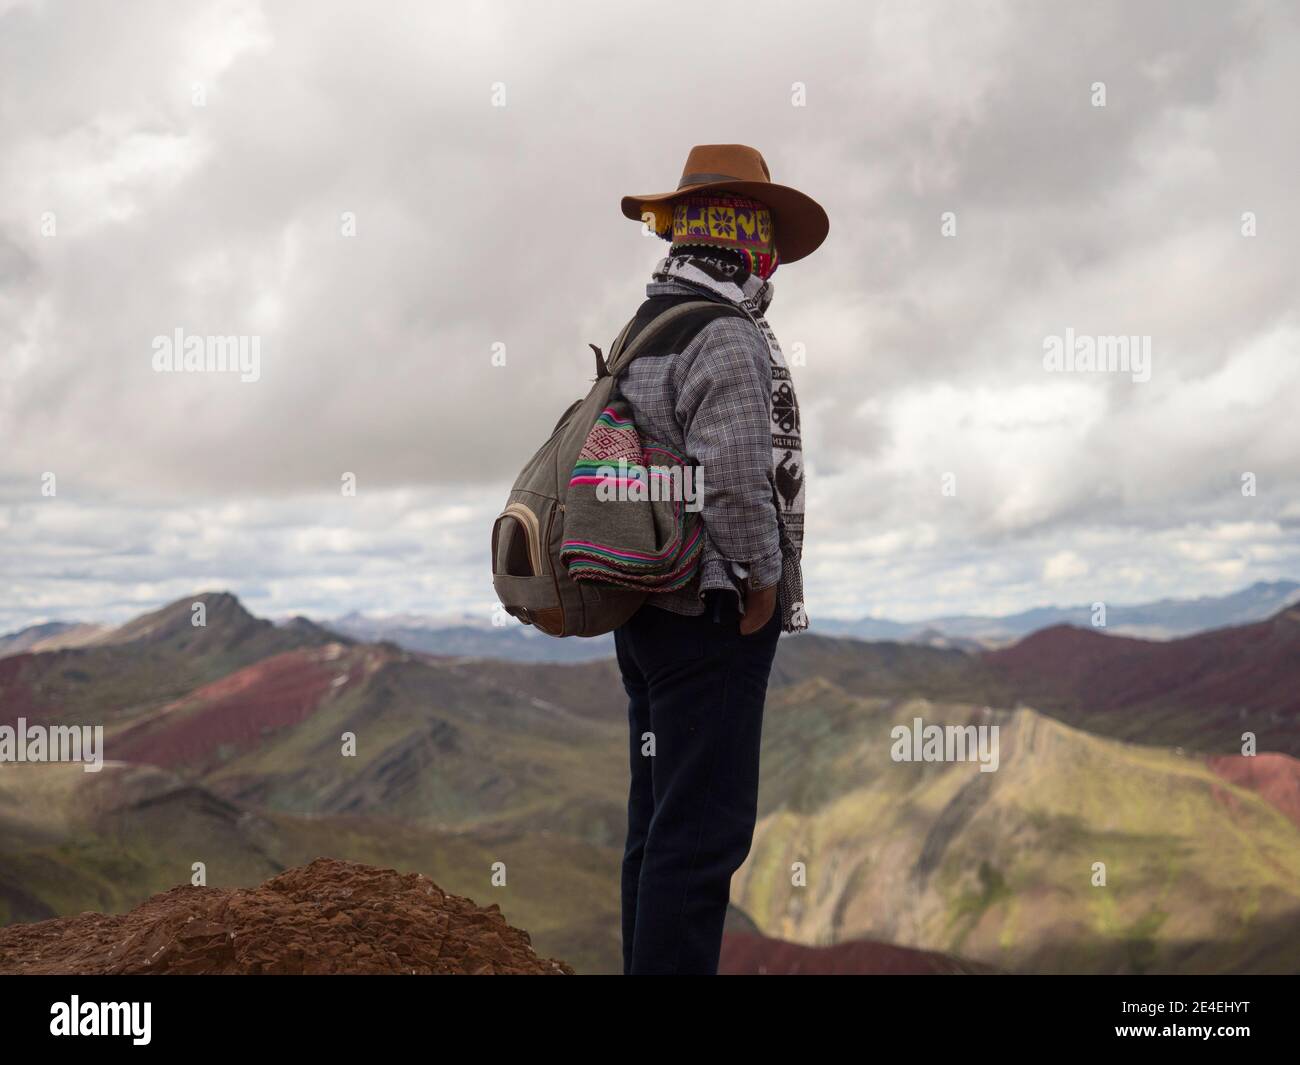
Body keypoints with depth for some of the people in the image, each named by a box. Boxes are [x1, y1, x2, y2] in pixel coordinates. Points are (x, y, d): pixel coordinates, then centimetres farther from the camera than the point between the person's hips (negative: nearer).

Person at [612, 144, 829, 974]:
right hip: (714, 616, -9)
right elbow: (733, 481, -25)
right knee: (704, 827, -6)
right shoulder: (729, 340, -15)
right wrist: (764, 583, -11)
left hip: (648, 614, 9)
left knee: (660, 821, 13)